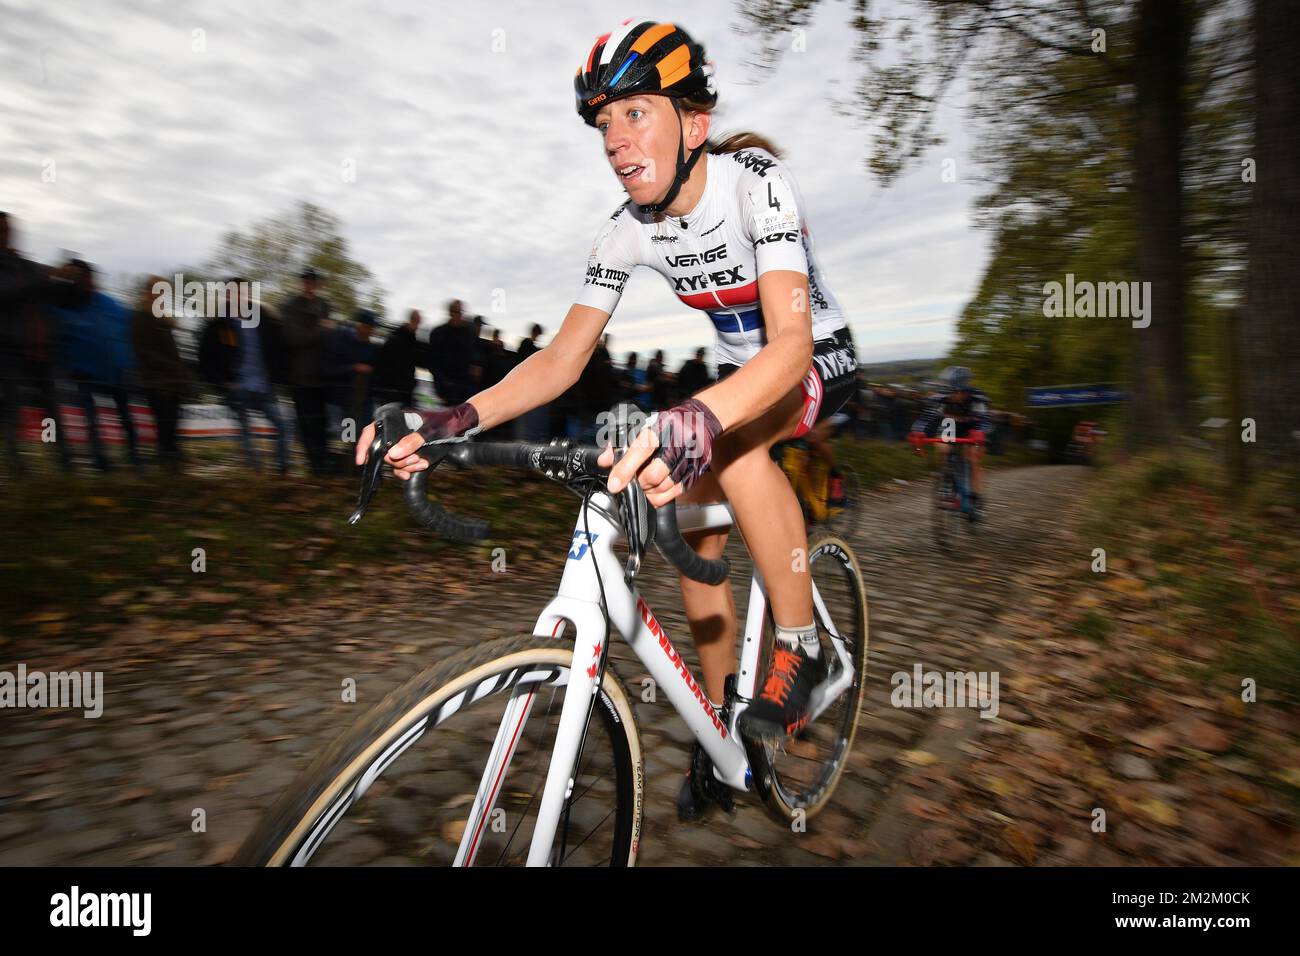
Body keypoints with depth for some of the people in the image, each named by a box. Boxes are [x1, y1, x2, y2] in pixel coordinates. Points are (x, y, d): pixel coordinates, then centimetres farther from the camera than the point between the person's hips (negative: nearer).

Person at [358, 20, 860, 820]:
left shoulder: (755, 181, -26)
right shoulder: (627, 231, -11)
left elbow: (790, 343, -41)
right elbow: (563, 358, -15)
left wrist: (697, 422, -61)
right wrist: (459, 419, -32)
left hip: (819, 363, -5)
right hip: (739, 374, 5)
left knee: (734, 439, -37)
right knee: (695, 547, -4)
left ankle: (801, 648, -17)